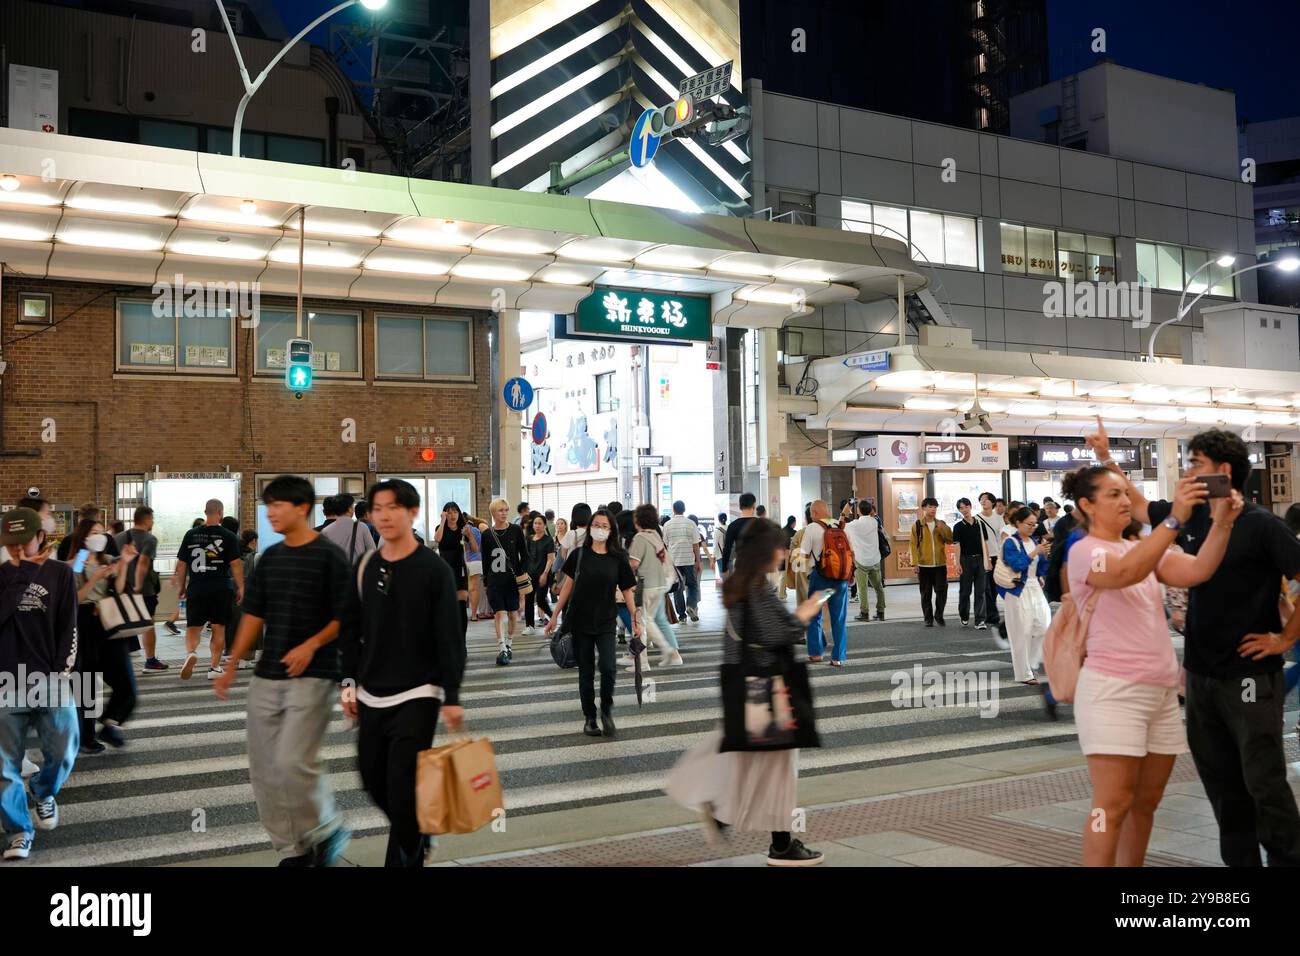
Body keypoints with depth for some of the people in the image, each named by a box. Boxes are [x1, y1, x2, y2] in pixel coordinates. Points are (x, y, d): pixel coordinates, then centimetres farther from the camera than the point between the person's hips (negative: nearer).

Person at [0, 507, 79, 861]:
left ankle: (44, 793, 35)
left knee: (63, 750, 3)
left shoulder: (60, 574, 3)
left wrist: (61, 673, -7)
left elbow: (68, 629, 1)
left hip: (51, 680, 0)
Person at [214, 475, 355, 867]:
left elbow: (346, 616, -9)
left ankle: (327, 830, 8)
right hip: (267, 675, 7)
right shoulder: (270, 558, 12)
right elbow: (254, 615, 16)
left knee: (294, 763, -17)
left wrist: (312, 644, -21)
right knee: (264, 770, 6)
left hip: (313, 675, -7)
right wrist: (230, 667, 14)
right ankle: (292, 850, 19)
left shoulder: (329, 556, -7)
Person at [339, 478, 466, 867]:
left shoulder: (434, 568, -9)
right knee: (373, 779, 12)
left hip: (417, 696, -5)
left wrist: (452, 697, -12)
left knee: (403, 785, -7)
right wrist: (349, 683, 8)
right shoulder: (365, 567, 5)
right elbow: (352, 631, 13)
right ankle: (418, 836, 37)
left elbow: (450, 638, -10)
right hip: (371, 696, 6)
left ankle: (405, 856, 11)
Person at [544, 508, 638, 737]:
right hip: (580, 622, 0)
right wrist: (555, 615, 4)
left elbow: (627, 590, 5)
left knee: (608, 669, -14)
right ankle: (589, 718, 19)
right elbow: (568, 586, 5)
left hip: (606, 623, 0)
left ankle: (607, 710, 10)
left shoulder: (618, 558, 0)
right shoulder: (579, 554, 0)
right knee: (586, 672, 7)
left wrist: (635, 619, 1)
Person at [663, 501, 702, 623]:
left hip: (673, 561, 1)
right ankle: (691, 606, -11)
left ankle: (682, 615, 8)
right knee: (692, 585, 12)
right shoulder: (691, 524, -3)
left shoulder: (667, 525, 1)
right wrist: (698, 561, 4)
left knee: (677, 588, 7)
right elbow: (695, 545, -3)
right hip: (689, 560, -1)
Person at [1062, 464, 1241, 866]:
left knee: (1146, 802, 11)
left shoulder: (1144, 548, 14)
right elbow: (1127, 573, -29)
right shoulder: (1084, 551, -8)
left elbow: (1196, 571, -3)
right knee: (1113, 806, -7)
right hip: (1112, 692, -8)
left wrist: (1222, 522, -17)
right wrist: (1175, 519, -37)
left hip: (1161, 691, 8)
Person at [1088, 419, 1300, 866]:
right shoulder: (1193, 516, 6)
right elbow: (1140, 506, 21)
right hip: (1201, 674, 7)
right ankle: (1238, 859, 24)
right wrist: (1107, 459, 17)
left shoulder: (1261, 524, -13)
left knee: (1264, 783, -1)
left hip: (1250, 676, -7)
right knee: (1220, 782, 13)